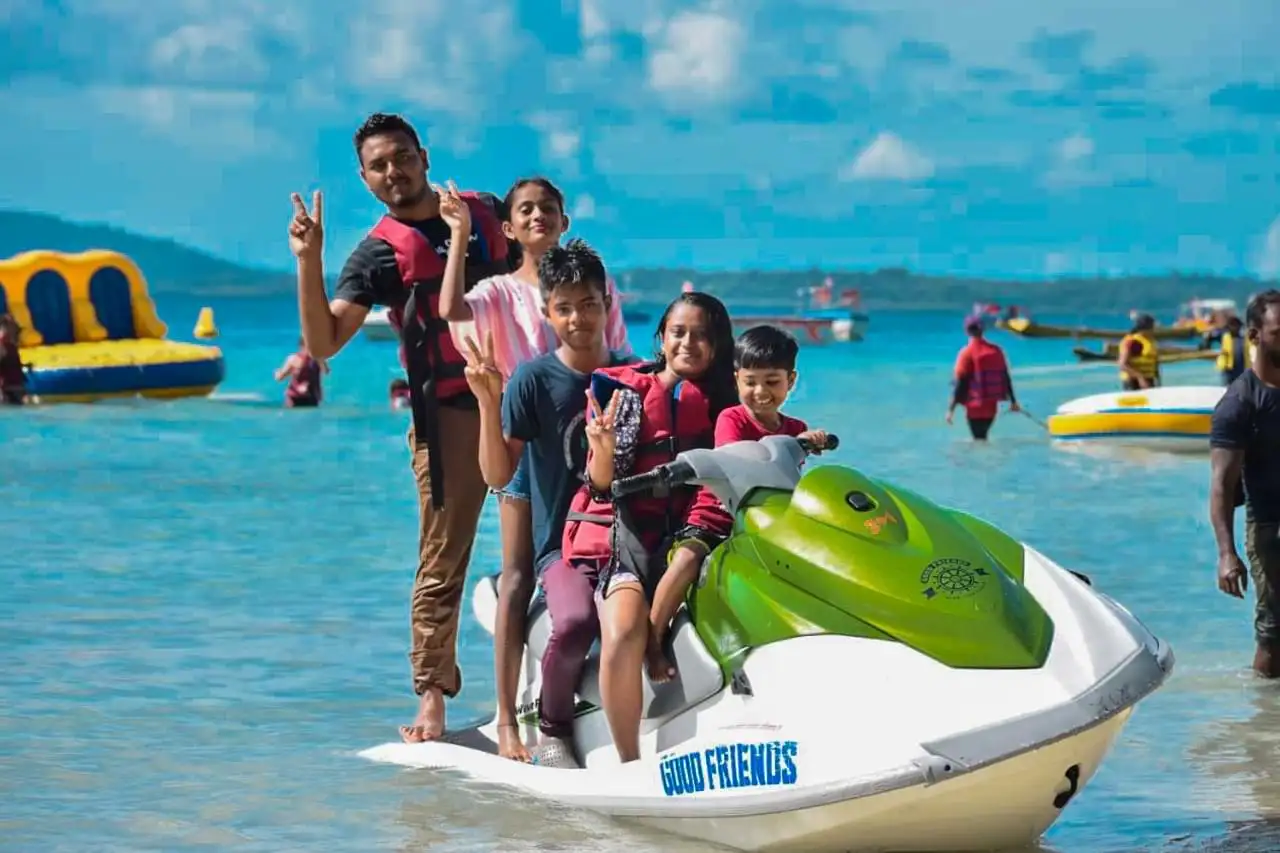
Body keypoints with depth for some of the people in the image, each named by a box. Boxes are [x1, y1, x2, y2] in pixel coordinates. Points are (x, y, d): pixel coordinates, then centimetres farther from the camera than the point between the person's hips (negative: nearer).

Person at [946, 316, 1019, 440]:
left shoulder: (967, 353, -13)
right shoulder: (996, 350, 2)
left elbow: (960, 383, -15)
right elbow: (1006, 378, 8)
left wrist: (951, 409, -11)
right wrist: (1013, 401, 19)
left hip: (975, 407, -5)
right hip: (992, 406, 5)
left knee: (979, 440, -1)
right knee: (982, 437, 20)